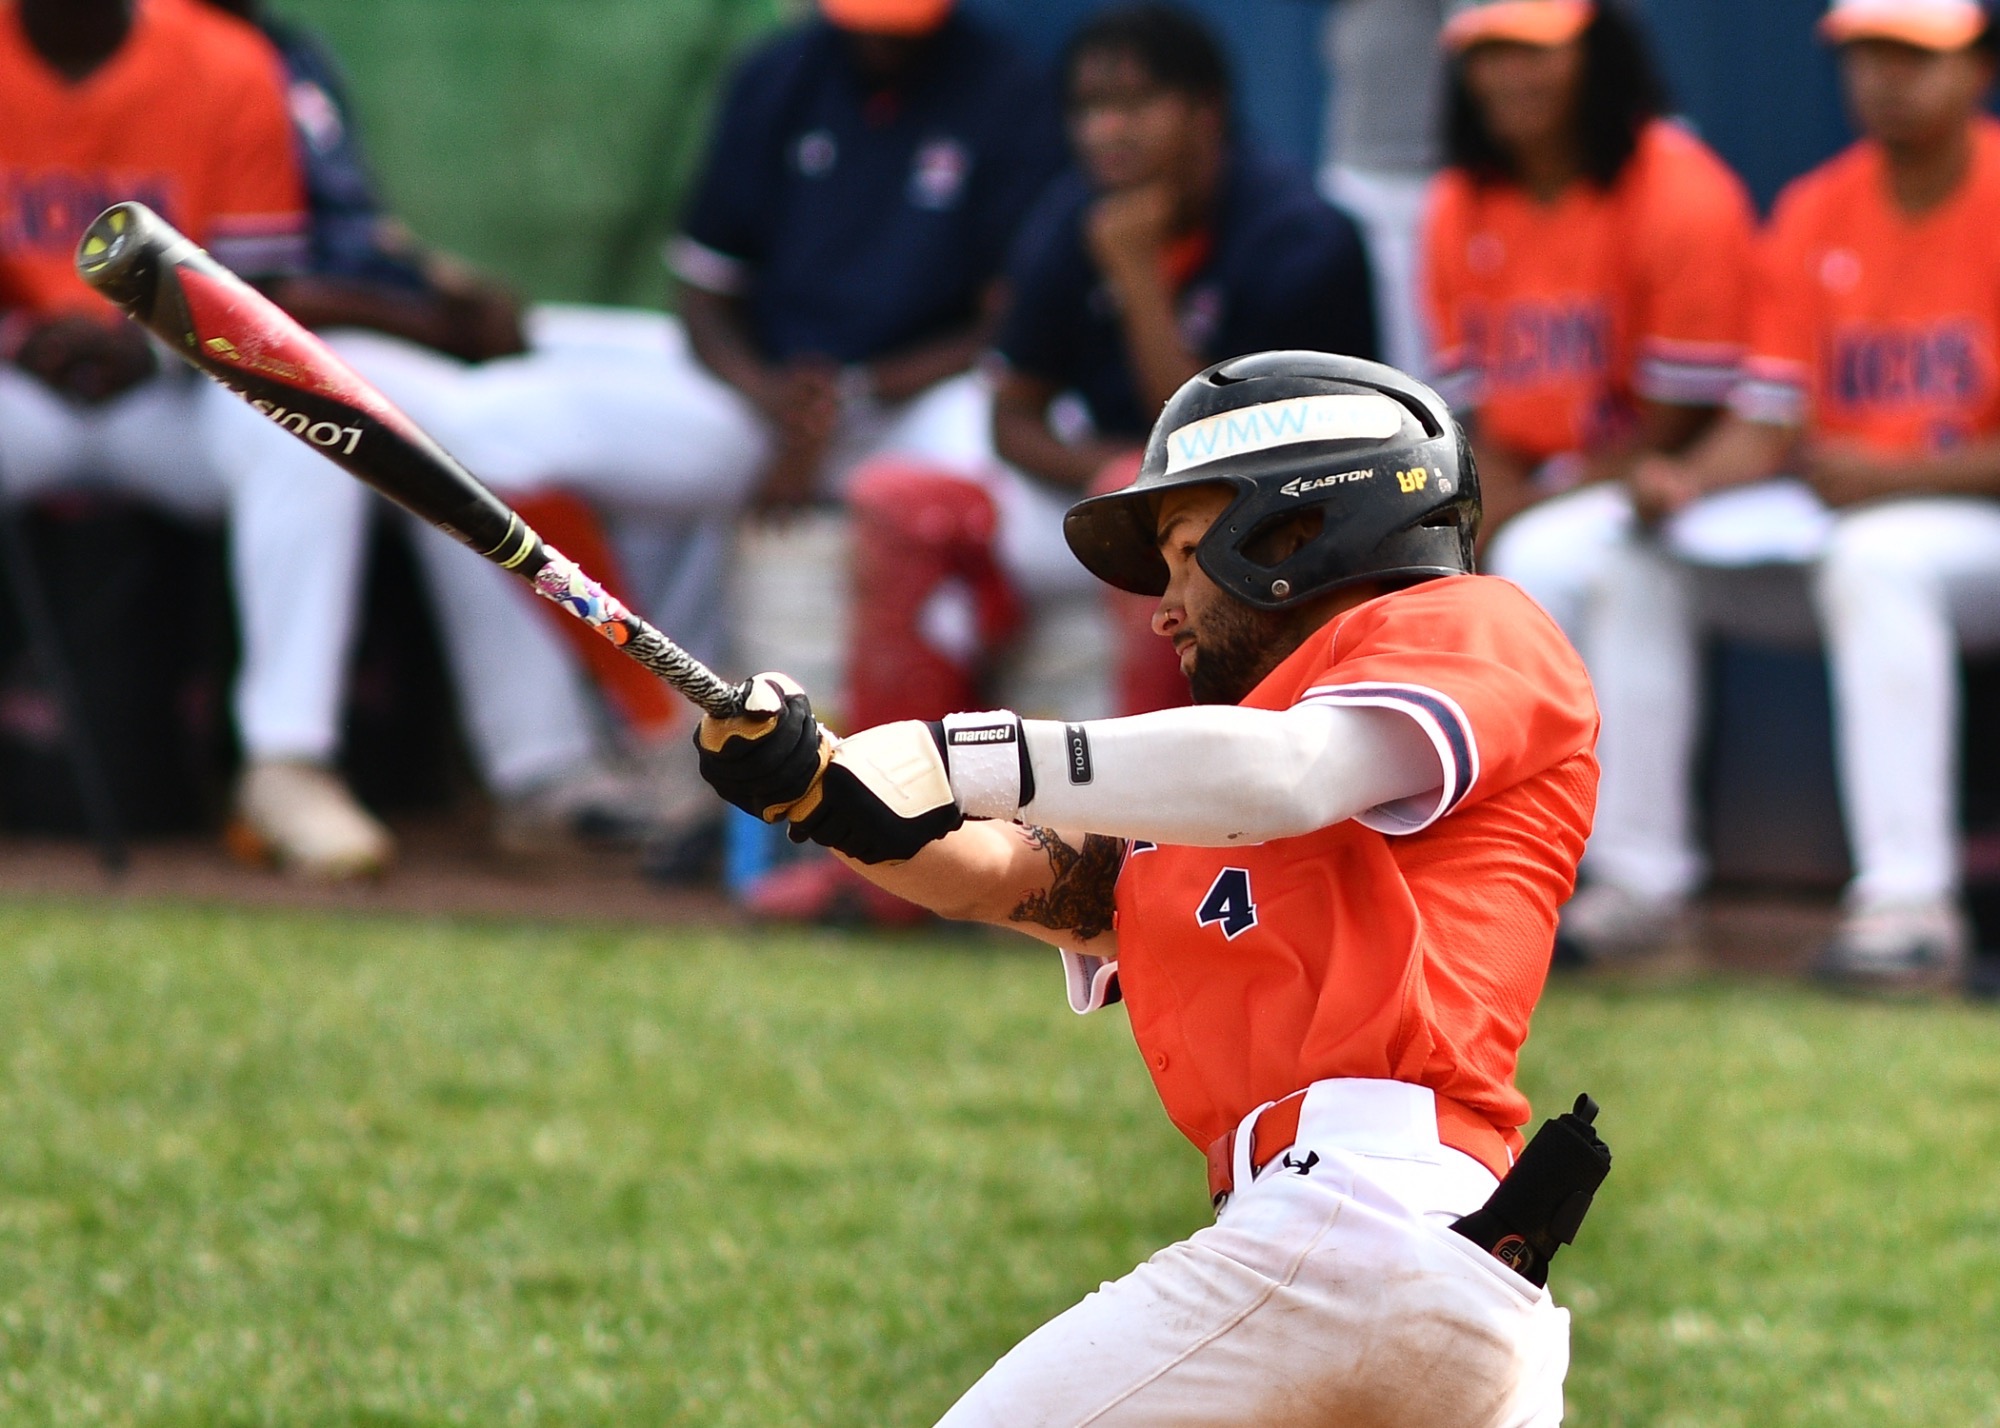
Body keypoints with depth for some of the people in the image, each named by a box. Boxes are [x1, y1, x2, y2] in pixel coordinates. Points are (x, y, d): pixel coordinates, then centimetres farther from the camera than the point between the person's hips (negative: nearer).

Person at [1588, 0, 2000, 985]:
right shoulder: (1815, 213, 8)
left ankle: (1910, 901, -40)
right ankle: (1638, 872, -5)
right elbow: (1766, 424, 4)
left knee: (1873, 559, -37)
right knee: (1639, 556, -7)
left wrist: (1891, 476, -22)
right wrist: (1690, 482, -16)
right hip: (1831, 515, 7)